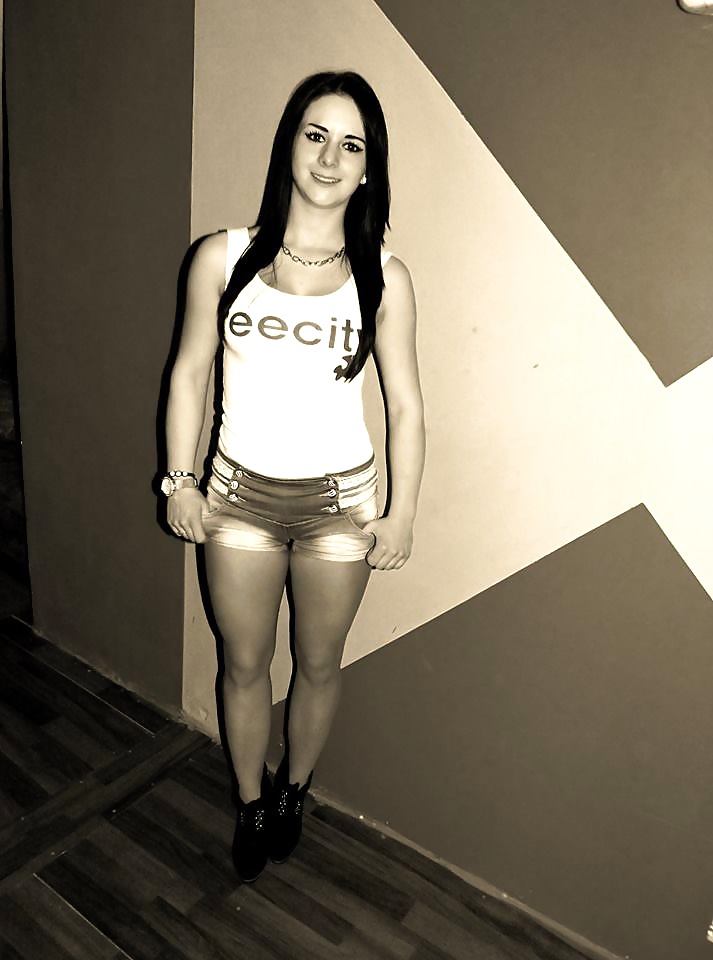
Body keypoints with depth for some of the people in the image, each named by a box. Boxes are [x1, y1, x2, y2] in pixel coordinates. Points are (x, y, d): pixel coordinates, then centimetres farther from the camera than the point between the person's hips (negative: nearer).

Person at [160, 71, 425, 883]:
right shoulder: (222, 258, -5)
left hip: (340, 500, 0)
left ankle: (293, 789, 46)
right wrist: (180, 481, 1)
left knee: (319, 664, 17)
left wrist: (403, 512, -3)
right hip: (241, 494, 1)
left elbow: (405, 404, -2)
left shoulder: (384, 278, -5)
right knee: (244, 664, 16)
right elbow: (189, 374, 2)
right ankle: (251, 804, 43)